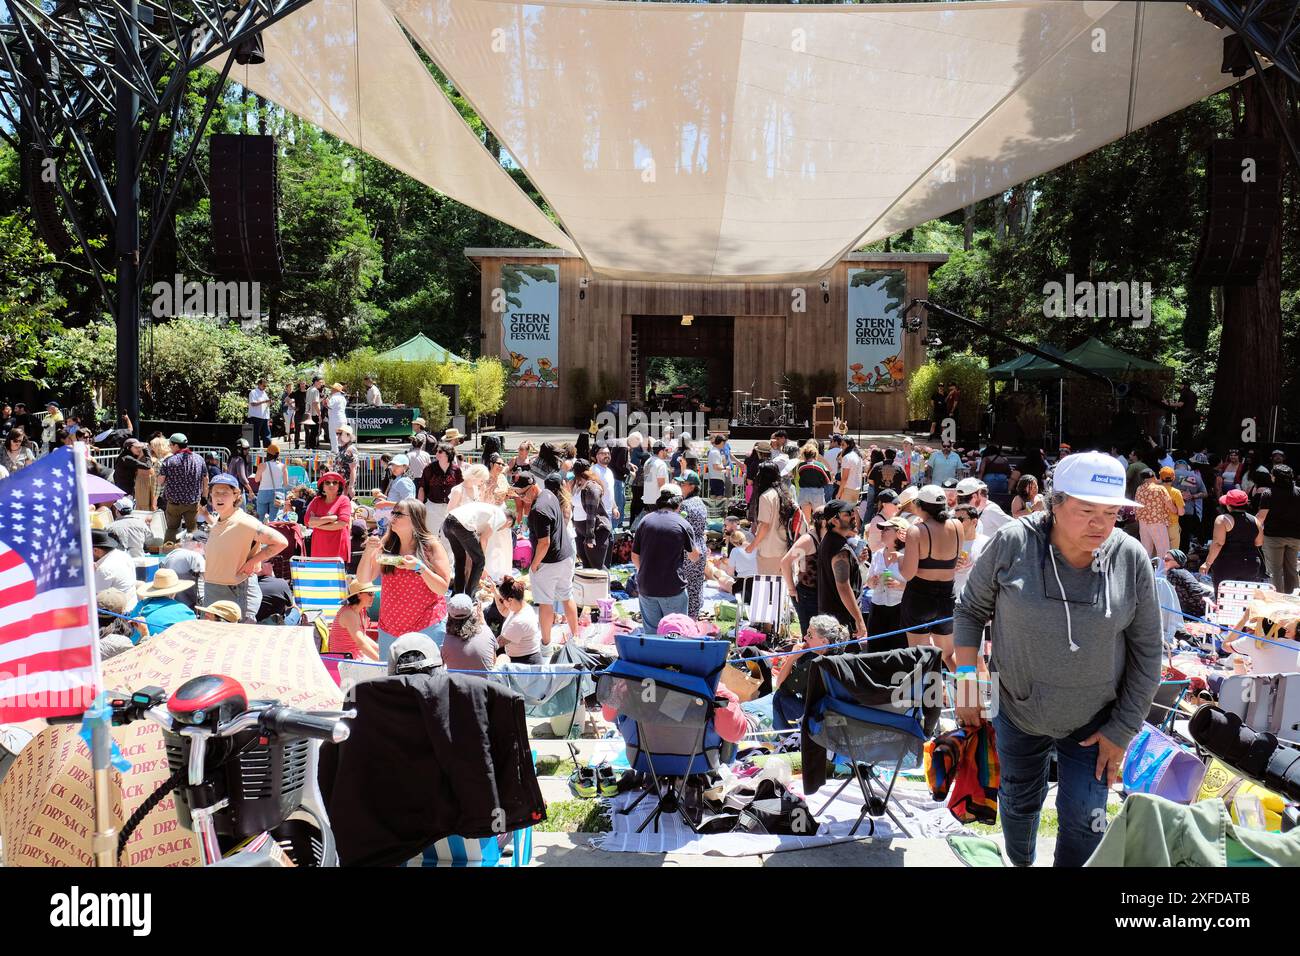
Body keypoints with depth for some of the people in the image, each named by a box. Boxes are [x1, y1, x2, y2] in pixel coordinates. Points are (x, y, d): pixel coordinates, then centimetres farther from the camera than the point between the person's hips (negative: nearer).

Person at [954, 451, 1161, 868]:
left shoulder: (1131, 560, -13)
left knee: (1083, 825, 2)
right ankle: (1020, 863, 50)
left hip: (1093, 722, 0)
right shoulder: (1011, 545, -17)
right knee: (1019, 804, 20)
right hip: (1019, 712, 1)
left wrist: (1122, 730, -5)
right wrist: (966, 676, -10)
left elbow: (1147, 651, -5)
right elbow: (971, 609, -1)